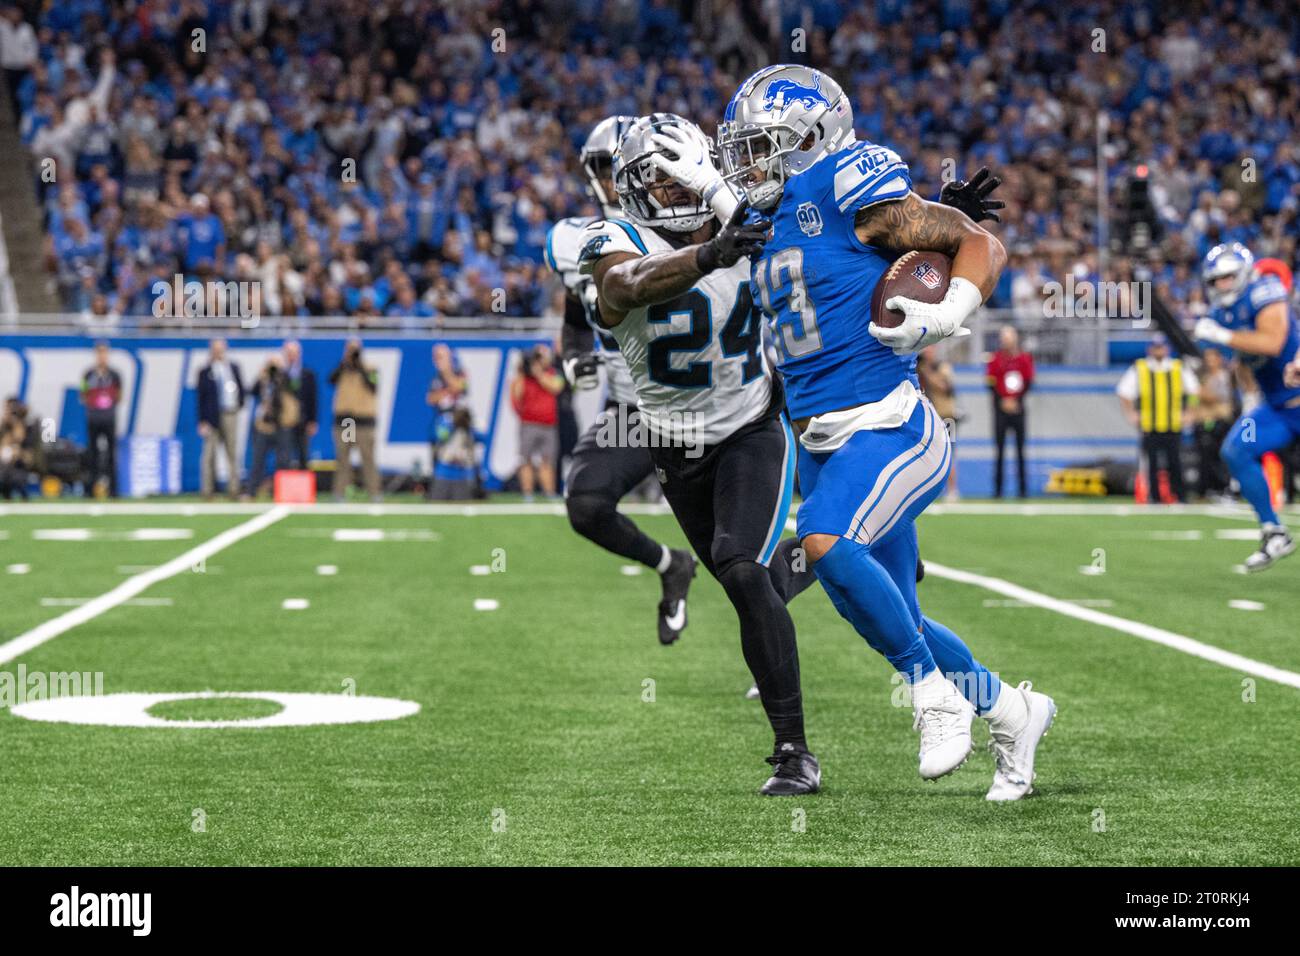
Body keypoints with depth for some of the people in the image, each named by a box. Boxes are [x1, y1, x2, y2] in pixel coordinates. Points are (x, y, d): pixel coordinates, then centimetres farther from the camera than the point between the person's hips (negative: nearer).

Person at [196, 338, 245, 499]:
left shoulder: (233, 368, 10)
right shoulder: (205, 372, -1)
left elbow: (241, 388, 19)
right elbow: (201, 398, -2)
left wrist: (239, 404, 5)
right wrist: (202, 421, -7)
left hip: (231, 414, 3)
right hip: (212, 417, -3)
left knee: (232, 452, 5)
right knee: (210, 453, -2)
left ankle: (234, 488, 9)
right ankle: (207, 490, 1)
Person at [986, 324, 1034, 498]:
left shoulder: (1024, 359, 6)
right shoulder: (996, 359, 1)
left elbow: (1028, 382, 5)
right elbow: (991, 384, -2)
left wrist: (1016, 401, -6)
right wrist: (1002, 402, -11)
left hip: (1018, 408, 2)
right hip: (1001, 408, -2)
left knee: (1020, 450, 2)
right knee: (1000, 449, -3)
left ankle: (1022, 488, 4)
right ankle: (997, 489, -2)